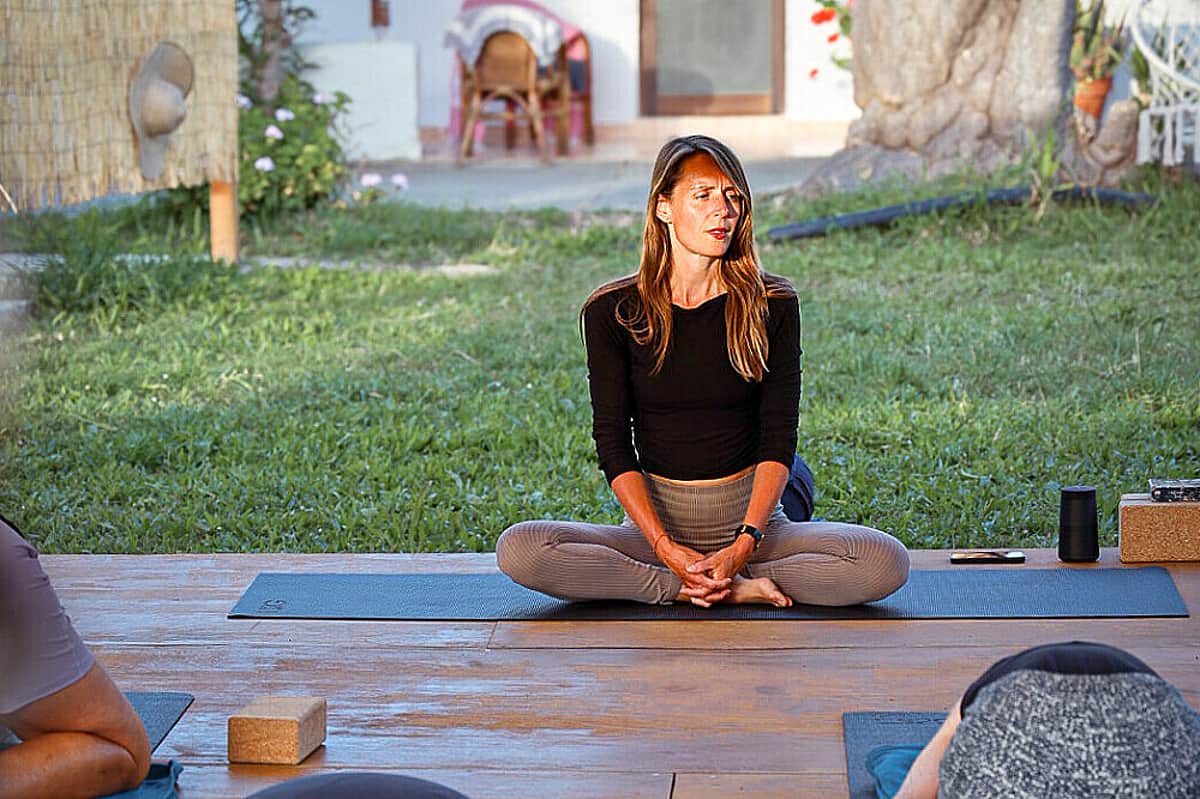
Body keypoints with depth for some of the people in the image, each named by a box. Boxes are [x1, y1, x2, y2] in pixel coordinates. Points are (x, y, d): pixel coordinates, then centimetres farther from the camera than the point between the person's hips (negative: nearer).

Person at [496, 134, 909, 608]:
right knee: (517, 550, -27)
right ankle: (737, 588, -22)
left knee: (886, 562, -26)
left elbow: (779, 435, -5)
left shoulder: (771, 306, -1)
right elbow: (613, 442, -5)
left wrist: (743, 545, -20)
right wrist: (666, 549, -19)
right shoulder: (613, 312, -3)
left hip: (750, 518, 0)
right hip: (655, 518, 0)